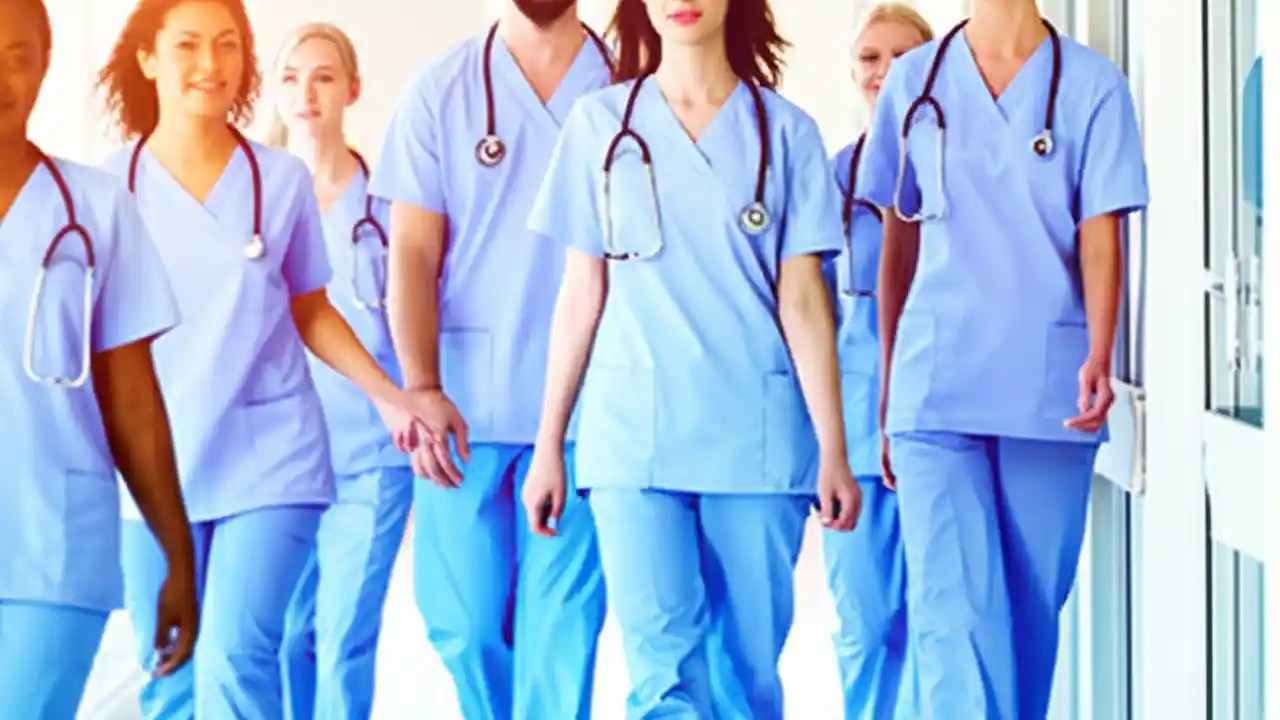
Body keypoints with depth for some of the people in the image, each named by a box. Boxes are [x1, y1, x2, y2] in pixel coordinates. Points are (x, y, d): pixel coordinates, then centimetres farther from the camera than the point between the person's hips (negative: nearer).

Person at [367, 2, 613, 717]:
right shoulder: (441, 90, 4)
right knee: (464, 619, 4)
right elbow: (413, 253, 1)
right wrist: (422, 388, -10)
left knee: (562, 626, -3)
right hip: (465, 405, 1)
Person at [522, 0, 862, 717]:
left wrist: (833, 449, -2)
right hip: (634, 436, 0)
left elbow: (803, 299, 4)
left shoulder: (785, 131, 7)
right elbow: (581, 294, 10)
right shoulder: (601, 123, 9)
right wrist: (549, 442, 8)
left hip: (759, 437, 0)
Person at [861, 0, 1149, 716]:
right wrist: (888, 380, 14)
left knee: (1035, 604, 7)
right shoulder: (914, 81, 9)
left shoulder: (1092, 84, 4)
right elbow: (900, 242, 14)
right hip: (937, 385, 0)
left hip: (1050, 386, 0)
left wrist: (1099, 357, -17)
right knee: (952, 607, -10)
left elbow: (1100, 235, -2)